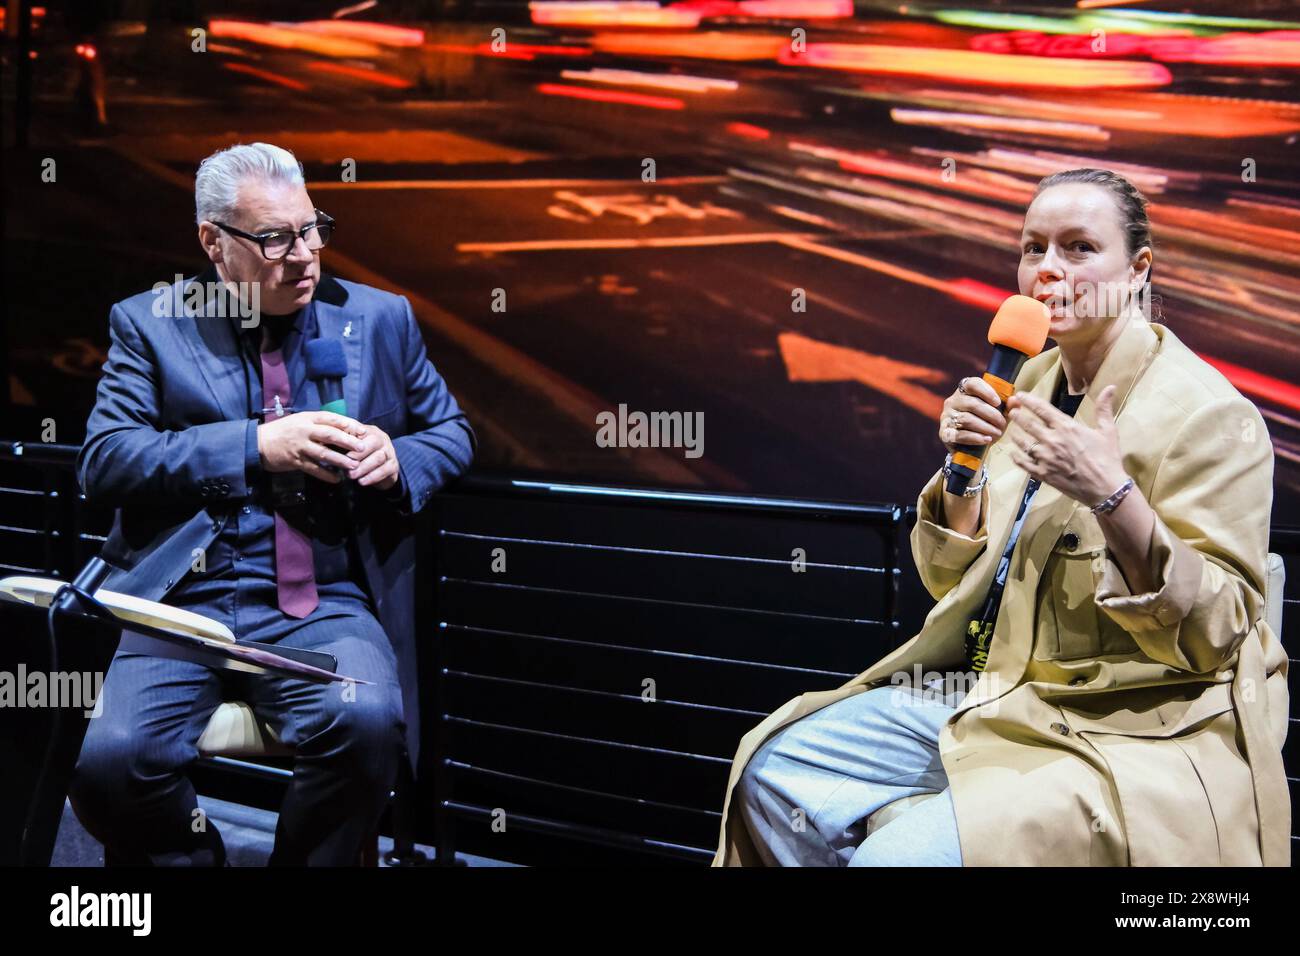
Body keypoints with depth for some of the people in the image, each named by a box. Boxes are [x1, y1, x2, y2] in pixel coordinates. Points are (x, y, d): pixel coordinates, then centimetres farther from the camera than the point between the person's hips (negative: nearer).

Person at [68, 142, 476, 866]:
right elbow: (104, 461, -3)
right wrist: (257, 446, -14)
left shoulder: (380, 318, 11)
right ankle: (193, 855, 8)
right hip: (182, 596, 0)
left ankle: (305, 858, -2)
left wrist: (397, 461, -6)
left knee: (366, 723, -31)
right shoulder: (149, 324, 8)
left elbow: (452, 432, 18)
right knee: (108, 760, -25)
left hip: (323, 603, 1)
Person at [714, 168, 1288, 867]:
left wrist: (1113, 495, -29)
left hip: (1127, 726, -7)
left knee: (901, 855, -27)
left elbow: (1218, 635, -17)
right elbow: (950, 581, 12)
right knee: (773, 772, -1)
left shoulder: (1208, 413, -12)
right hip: (986, 690, 7)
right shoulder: (1031, 381, 9)